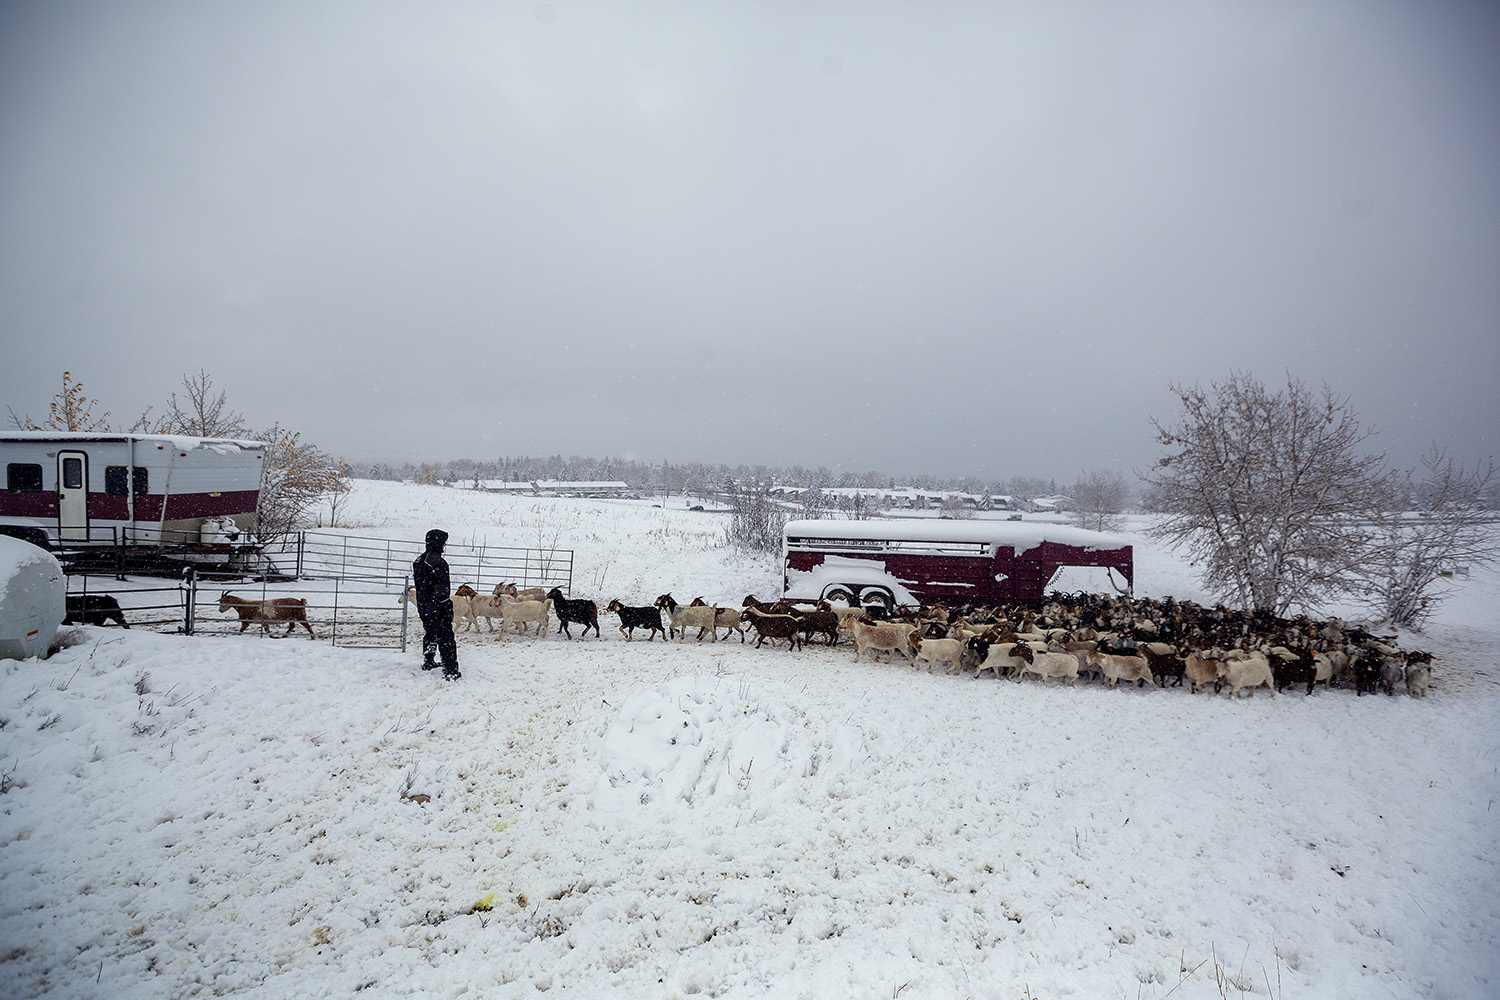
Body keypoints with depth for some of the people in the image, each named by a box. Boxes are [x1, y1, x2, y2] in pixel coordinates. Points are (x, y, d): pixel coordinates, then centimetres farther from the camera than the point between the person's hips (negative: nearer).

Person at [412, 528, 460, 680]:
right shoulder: (438, 562, -20)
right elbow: (441, 588, -22)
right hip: (437, 607, -9)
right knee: (445, 637, -5)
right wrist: (447, 606, -18)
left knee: (429, 633, 25)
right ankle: (451, 670, -6)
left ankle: (427, 663, 38)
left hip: (423, 606, 9)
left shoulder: (419, 560, 10)